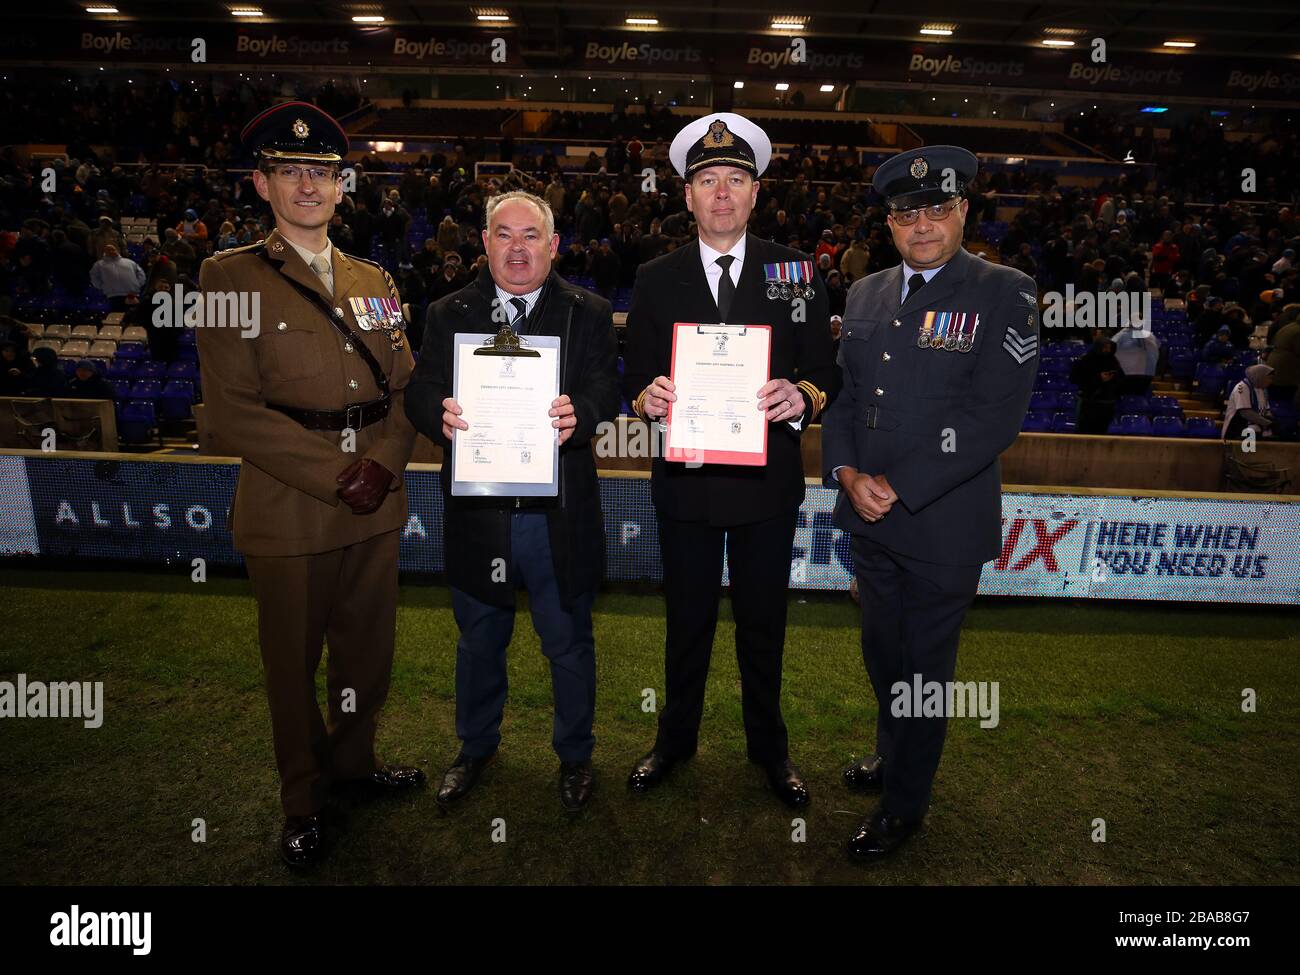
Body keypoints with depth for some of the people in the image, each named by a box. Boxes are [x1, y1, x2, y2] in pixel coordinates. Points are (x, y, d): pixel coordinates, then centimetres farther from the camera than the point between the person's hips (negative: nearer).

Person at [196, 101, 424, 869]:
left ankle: (355, 758, 40)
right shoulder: (229, 278, -3)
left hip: (378, 505, 4)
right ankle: (304, 798, 32)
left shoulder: (374, 280, 13)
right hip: (288, 511, -4)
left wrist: (385, 461, -8)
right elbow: (233, 412, -10)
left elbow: (405, 386, 9)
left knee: (368, 649, 16)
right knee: (294, 661, 11)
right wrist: (334, 475, -16)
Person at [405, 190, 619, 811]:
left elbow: (606, 390, -10)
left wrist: (579, 413, -33)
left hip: (560, 516, -1)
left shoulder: (588, 314, 2)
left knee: (569, 644, 14)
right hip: (477, 511, 2)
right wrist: (442, 414, -27)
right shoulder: (448, 314, 6)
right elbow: (420, 391, -3)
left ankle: (574, 754, 38)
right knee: (479, 641, 20)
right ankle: (476, 747, 44)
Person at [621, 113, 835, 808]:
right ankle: (675, 737, 36)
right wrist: (647, 399, -19)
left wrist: (801, 397, -21)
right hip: (684, 481, 0)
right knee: (687, 619, 14)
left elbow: (824, 373, 1)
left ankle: (768, 744, 36)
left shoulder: (796, 273, 3)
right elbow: (635, 380, 4)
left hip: (767, 481, 0)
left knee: (763, 621, 14)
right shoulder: (655, 280, 4)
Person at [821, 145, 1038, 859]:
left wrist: (898, 487, -19)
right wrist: (848, 475, -8)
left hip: (945, 524, -5)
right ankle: (892, 756, 46)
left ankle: (904, 802, 30)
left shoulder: (1005, 294, -8)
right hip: (869, 517, 5)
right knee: (881, 654, 21)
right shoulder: (865, 295, 9)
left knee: (924, 667, 10)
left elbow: (994, 416, -17)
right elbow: (840, 393, 8)